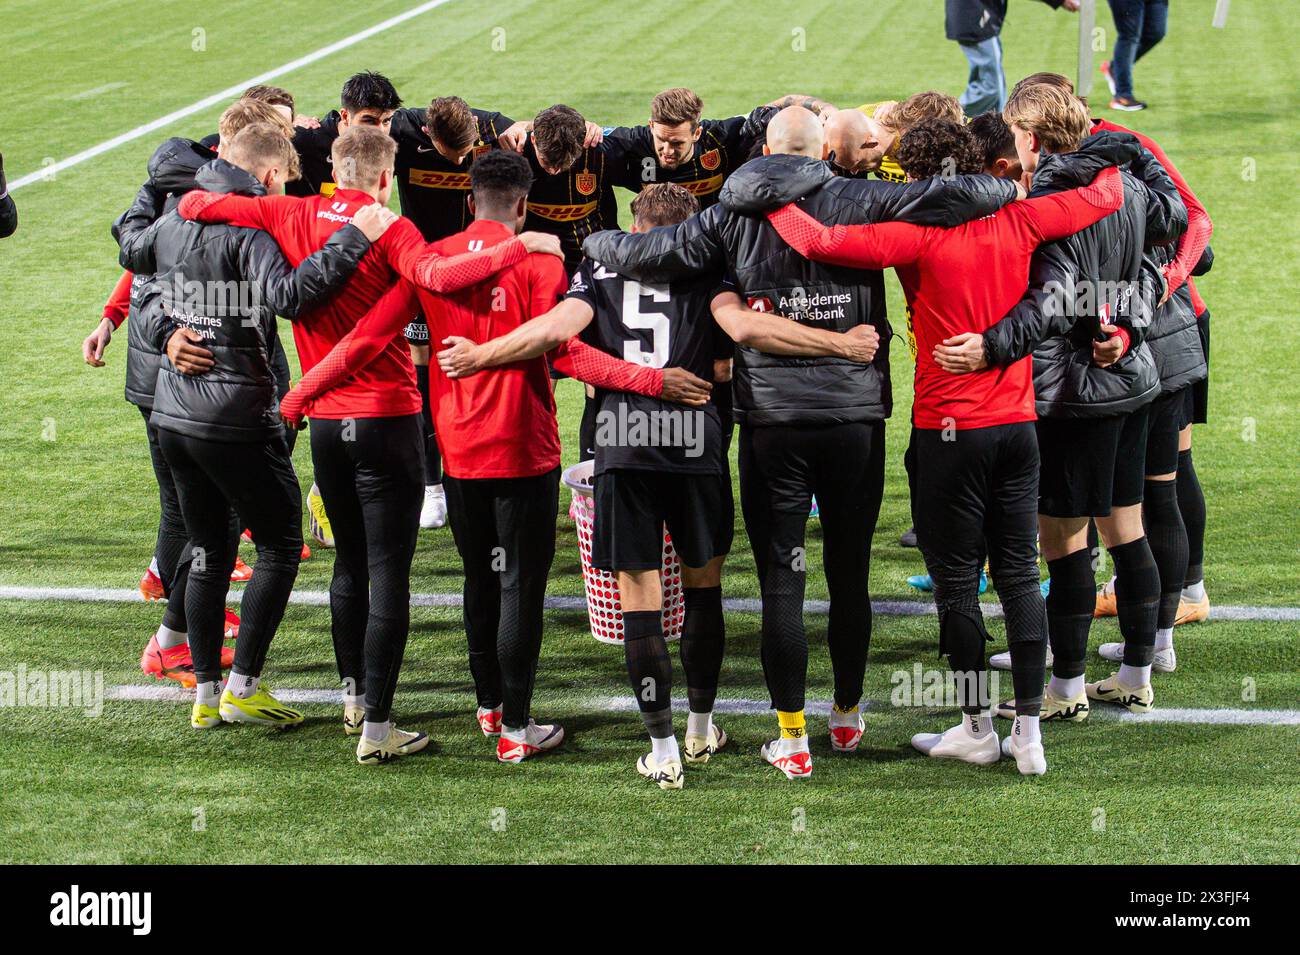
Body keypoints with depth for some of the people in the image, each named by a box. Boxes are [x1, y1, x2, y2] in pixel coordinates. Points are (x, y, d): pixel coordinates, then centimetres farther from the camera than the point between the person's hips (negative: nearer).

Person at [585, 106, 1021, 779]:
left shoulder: (734, 218, 1)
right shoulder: (858, 203, -2)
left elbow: (643, 254, 4)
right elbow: (957, 195, -9)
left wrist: (594, 242, 25)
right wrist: (1010, 189, 12)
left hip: (771, 424, -1)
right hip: (855, 415, 1)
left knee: (781, 582, 4)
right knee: (849, 575, 15)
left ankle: (793, 740, 5)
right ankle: (848, 716, 30)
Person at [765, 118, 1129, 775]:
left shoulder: (917, 234, -12)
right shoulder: (1017, 221, 1)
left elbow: (820, 241, -22)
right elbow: (1102, 197, 12)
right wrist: (1116, 156, 32)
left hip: (948, 431, -5)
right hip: (1017, 425, 5)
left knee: (956, 580, 6)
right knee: (1019, 574, 9)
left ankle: (975, 729, 14)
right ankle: (1029, 733, 10)